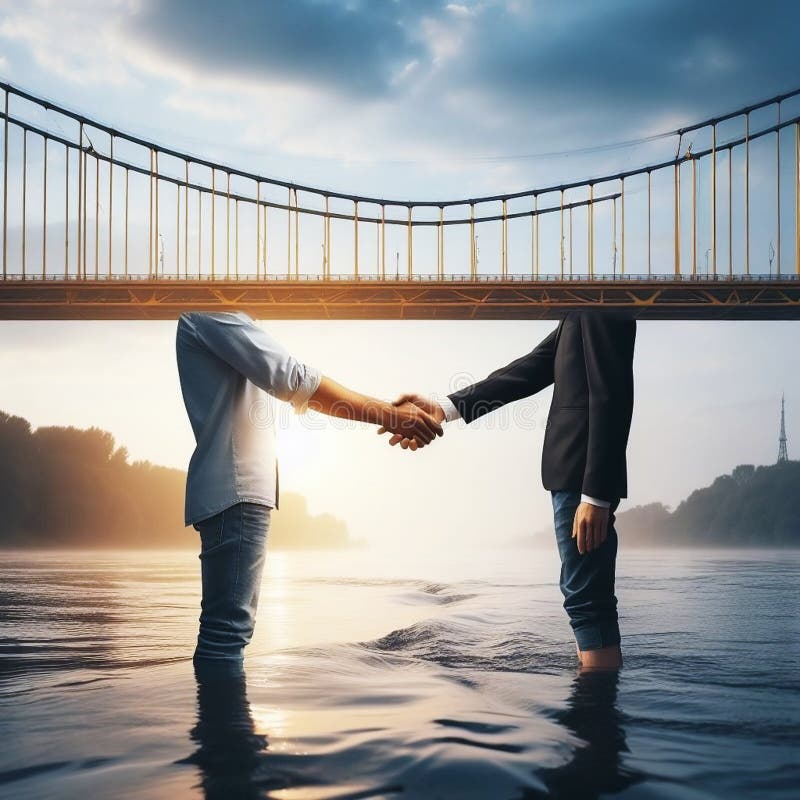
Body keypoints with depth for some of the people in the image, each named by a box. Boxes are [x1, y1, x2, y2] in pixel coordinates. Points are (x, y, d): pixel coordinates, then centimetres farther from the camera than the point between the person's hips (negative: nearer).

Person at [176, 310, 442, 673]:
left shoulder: (224, 321, 25)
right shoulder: (210, 314, -9)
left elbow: (285, 385, 22)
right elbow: (294, 380, -18)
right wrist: (389, 415, -18)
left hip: (238, 487, 11)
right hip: (235, 488, -11)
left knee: (228, 625, 11)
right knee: (227, 629, -13)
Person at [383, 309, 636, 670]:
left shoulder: (602, 309, -15)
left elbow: (612, 398, -20)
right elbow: (532, 368, 11)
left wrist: (595, 494, -22)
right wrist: (446, 408, 2)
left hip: (586, 476, -10)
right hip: (574, 474, 10)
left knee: (587, 598, -6)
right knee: (584, 595, 15)